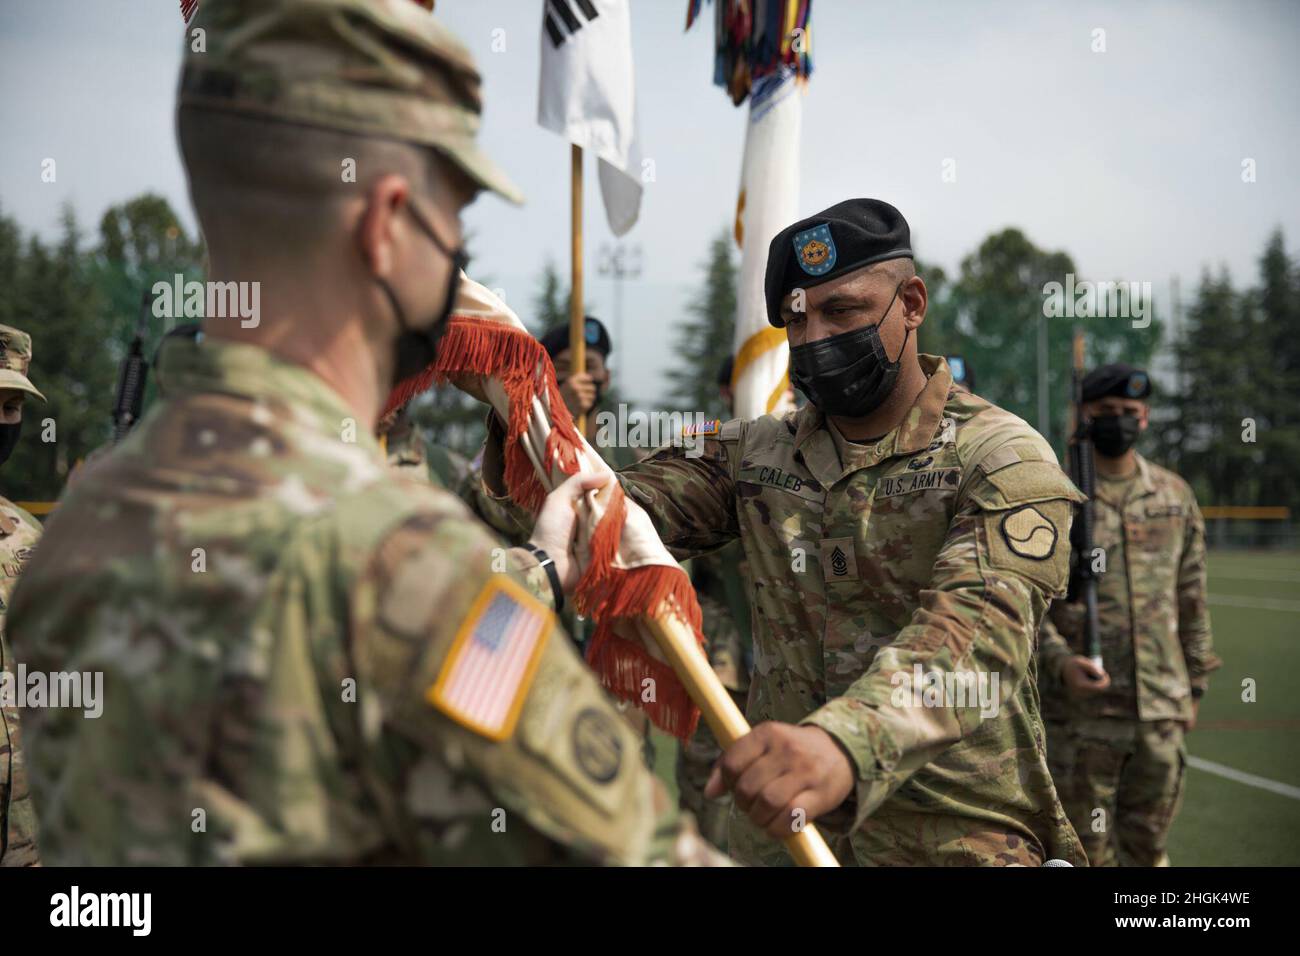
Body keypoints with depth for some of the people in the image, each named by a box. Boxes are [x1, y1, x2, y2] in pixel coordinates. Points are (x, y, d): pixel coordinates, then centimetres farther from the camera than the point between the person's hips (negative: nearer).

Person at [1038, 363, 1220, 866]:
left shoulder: (1176, 495, 10)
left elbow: (1191, 598, 15)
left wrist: (1194, 686, 14)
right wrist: (1058, 659, -21)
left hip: (1161, 710, 4)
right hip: (1081, 709, -4)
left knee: (1147, 845, 13)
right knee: (1085, 848, 3)